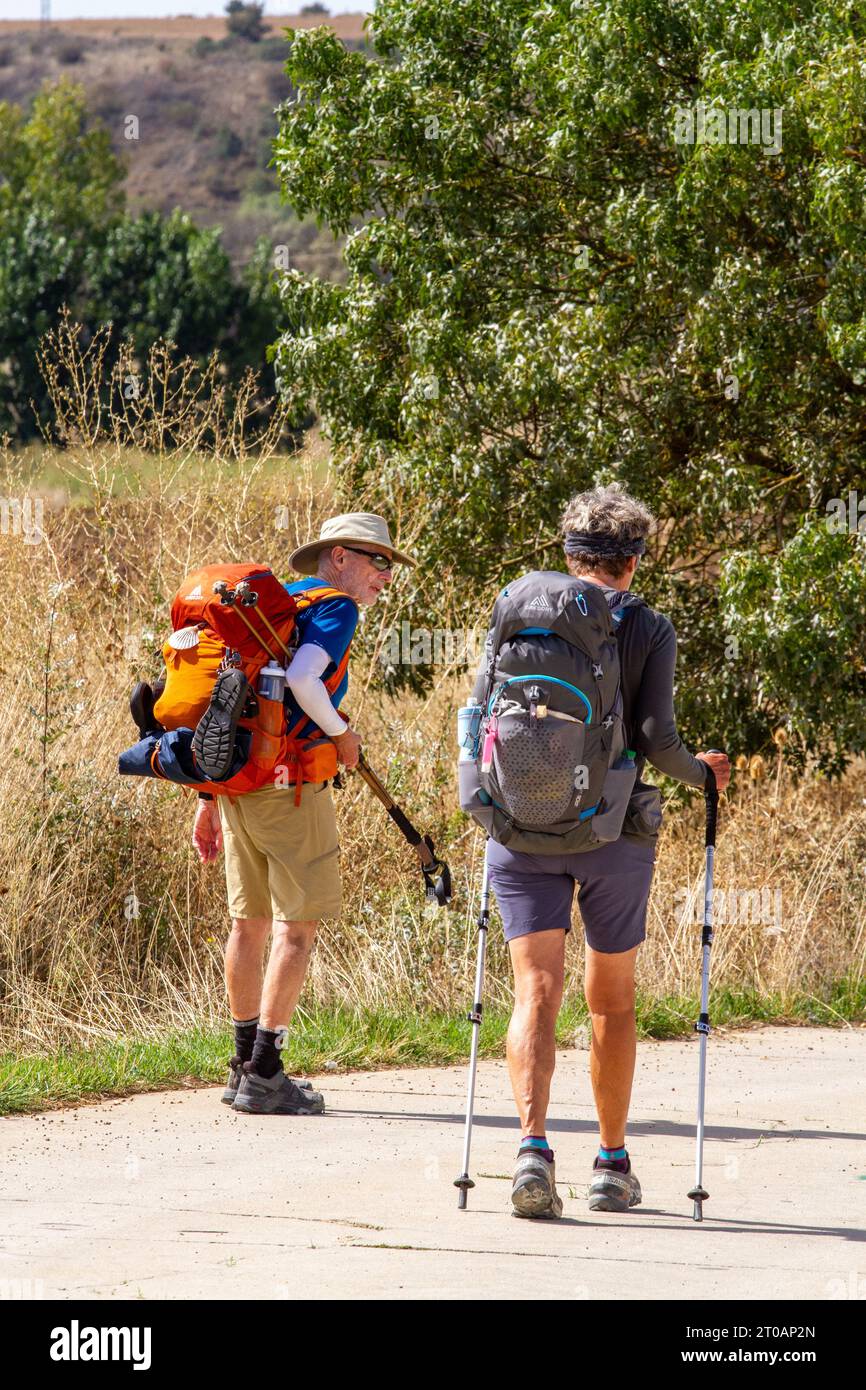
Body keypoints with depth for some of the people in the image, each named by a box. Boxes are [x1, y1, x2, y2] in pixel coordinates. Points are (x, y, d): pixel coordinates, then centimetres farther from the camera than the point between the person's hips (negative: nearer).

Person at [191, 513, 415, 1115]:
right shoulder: (335, 608, -7)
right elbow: (301, 677, -27)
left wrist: (210, 800, 20)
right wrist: (343, 734, -10)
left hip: (234, 780, 9)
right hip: (288, 783, -9)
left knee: (250, 921, 15)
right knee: (298, 925, -4)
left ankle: (245, 1067, 21)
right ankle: (264, 1076, -6)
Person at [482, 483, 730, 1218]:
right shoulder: (649, 630, -2)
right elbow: (655, 736, -10)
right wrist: (700, 773, 10)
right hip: (612, 831, -1)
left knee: (537, 991, -4)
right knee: (612, 998, 15)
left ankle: (533, 1146, -25)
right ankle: (613, 1163, 22)